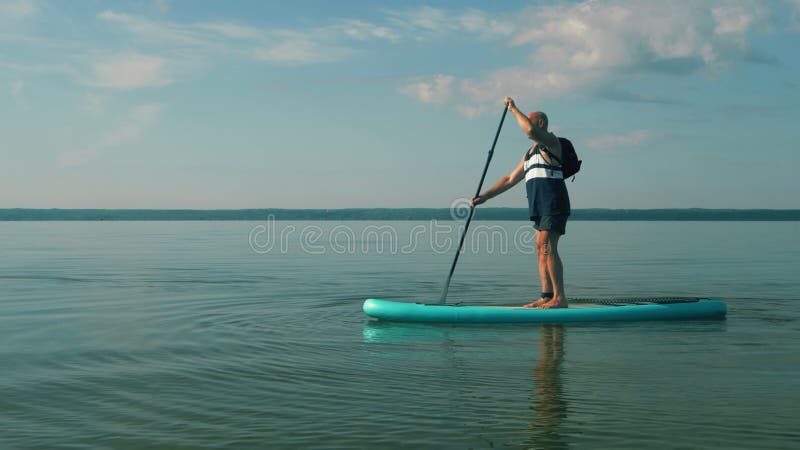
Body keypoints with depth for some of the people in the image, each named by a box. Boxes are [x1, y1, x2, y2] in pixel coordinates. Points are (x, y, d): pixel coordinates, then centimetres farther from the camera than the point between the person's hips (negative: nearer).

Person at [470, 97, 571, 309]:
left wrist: (514, 109, -11)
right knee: (541, 250, 5)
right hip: (541, 207, 9)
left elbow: (531, 130, -24)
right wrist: (485, 196, 18)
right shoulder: (529, 153, 24)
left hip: (554, 204, -9)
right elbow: (510, 180, 25)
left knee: (547, 248, -16)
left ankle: (560, 298, -17)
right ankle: (547, 297, 6)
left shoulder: (550, 141, -2)